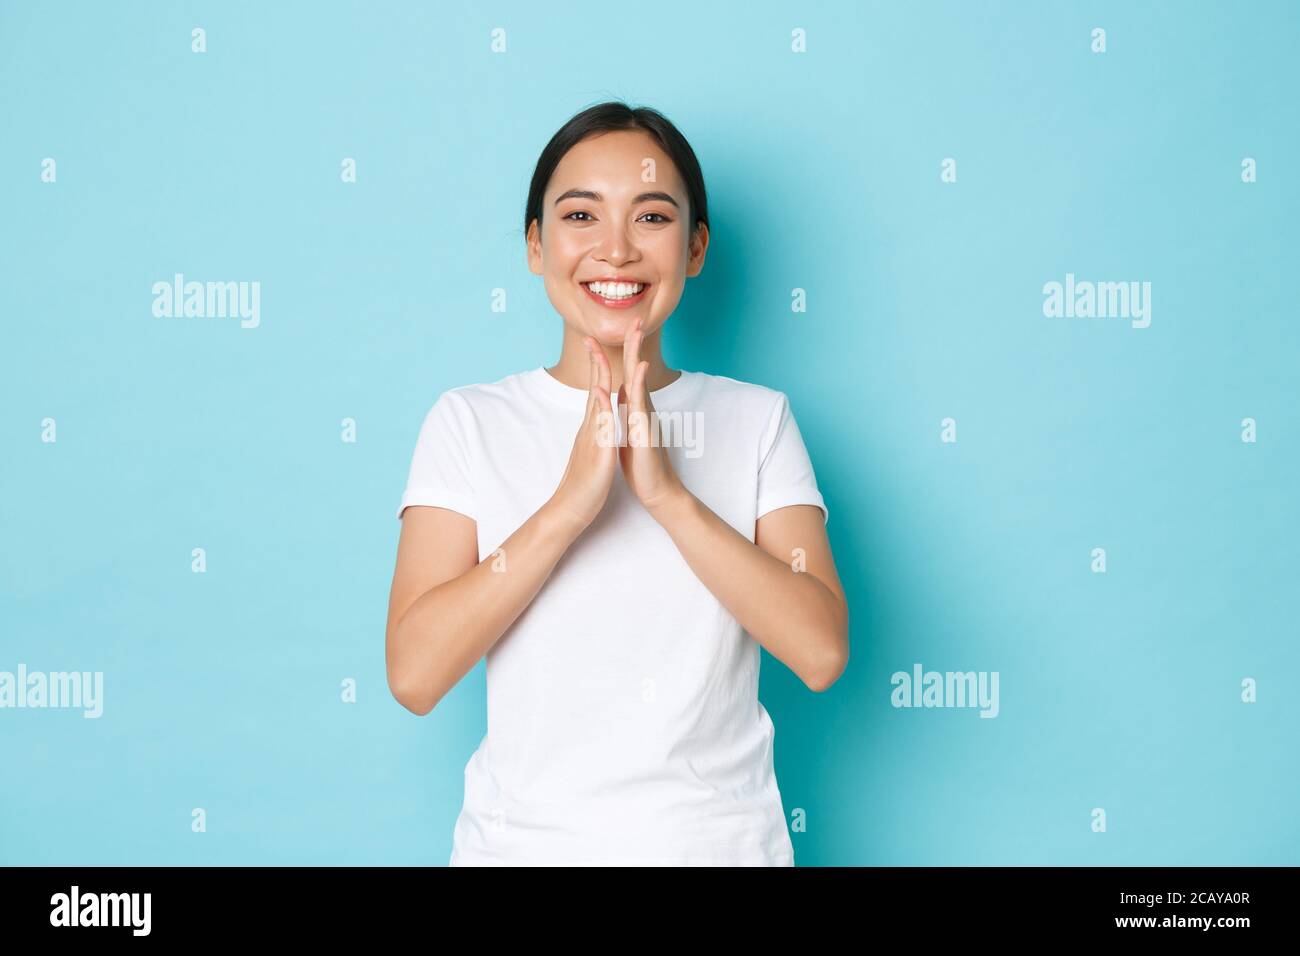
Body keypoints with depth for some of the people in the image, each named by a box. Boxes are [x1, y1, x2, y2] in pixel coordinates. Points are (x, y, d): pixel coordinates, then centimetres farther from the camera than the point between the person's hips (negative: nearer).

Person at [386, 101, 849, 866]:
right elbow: (414, 674, -13)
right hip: (524, 839, -1)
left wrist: (667, 493, -21)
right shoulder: (469, 422, -3)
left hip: (723, 838, 1)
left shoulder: (757, 419, -1)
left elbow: (821, 653, -12)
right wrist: (568, 502, -22)